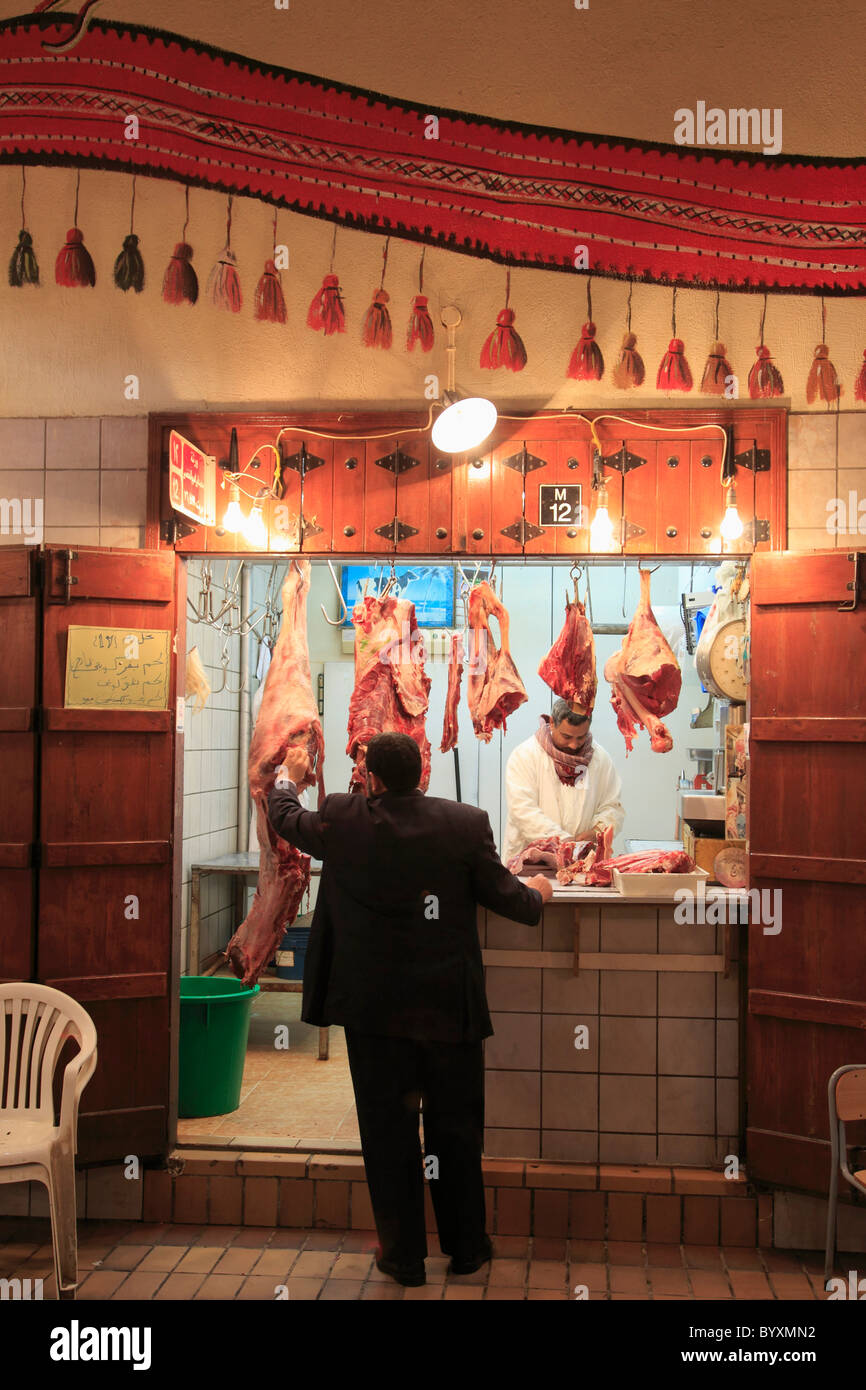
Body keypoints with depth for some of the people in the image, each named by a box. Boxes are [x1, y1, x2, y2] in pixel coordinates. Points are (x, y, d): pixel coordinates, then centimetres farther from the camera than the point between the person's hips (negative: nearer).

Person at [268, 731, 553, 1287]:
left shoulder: (342, 820, -8)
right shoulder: (468, 822, -9)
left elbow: (284, 817, 12)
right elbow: (505, 896, -1)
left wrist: (288, 776, 34)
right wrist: (538, 893, 22)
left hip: (375, 1007, 0)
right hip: (450, 1006, 1)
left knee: (388, 1127, 11)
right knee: (456, 1126, 15)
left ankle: (404, 1254, 21)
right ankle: (466, 1247, 29)